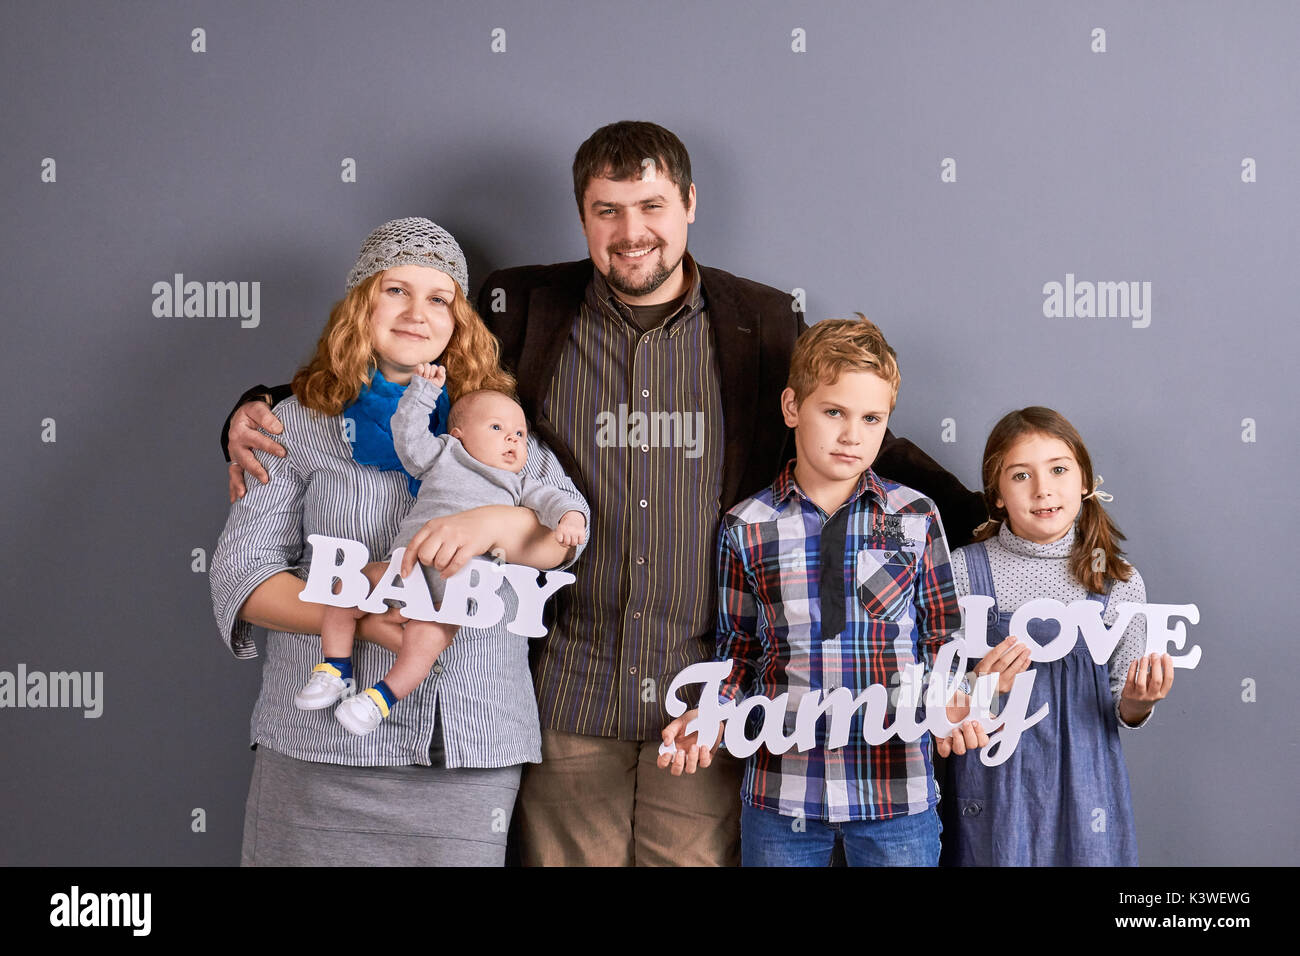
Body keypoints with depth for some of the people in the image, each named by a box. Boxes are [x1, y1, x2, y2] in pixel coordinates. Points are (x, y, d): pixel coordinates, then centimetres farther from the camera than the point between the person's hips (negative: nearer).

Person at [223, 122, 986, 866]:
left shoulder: (765, 324, 4)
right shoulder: (523, 312, 2)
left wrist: (981, 519, 2)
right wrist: (261, 413, -8)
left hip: (703, 699, 0)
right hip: (569, 696, 0)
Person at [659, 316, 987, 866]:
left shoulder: (917, 517, 2)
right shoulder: (746, 528, 2)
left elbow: (942, 639, 7)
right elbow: (738, 655, 9)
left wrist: (949, 705, -11)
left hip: (896, 790, 0)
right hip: (780, 794, 0)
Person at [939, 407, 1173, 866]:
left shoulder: (1120, 583, -1)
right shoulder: (963, 571, -6)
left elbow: (1124, 710, 8)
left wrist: (1137, 702, -13)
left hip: (1083, 784, 1)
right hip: (993, 786, -1)